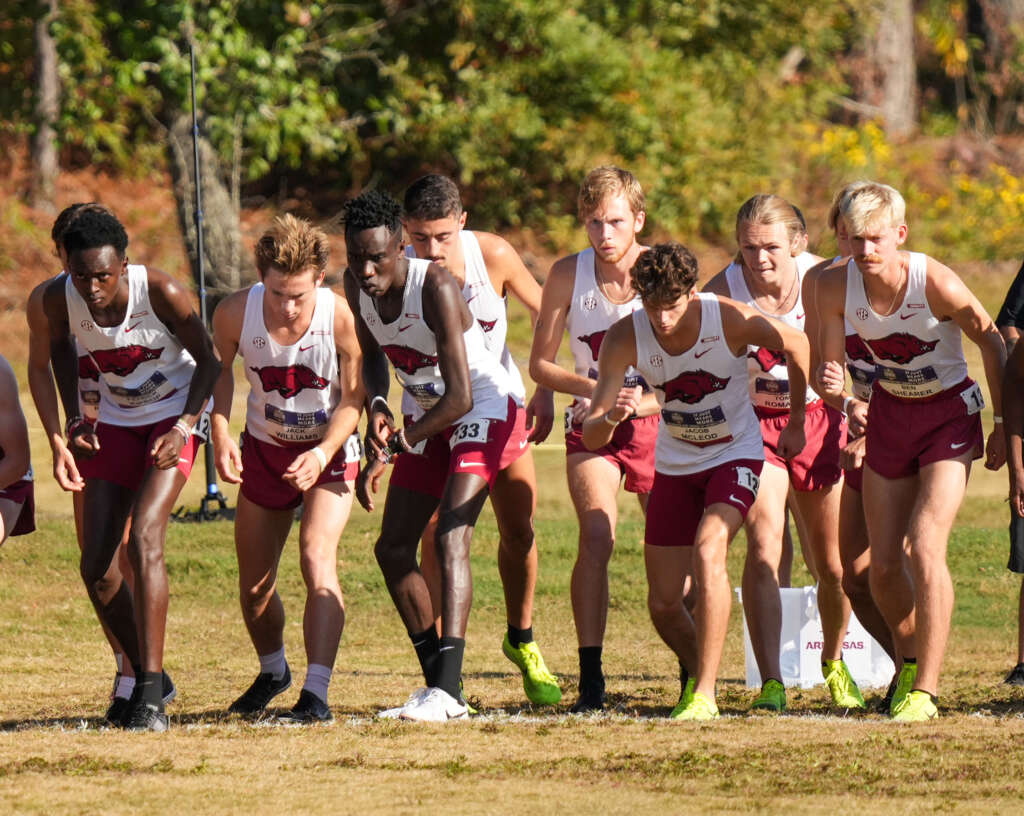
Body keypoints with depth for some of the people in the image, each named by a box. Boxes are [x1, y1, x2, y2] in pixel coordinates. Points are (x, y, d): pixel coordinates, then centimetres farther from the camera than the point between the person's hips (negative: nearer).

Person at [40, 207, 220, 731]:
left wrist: (183, 427, -23)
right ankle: (144, 676, 19)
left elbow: (207, 360, -12)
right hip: (117, 422, 5)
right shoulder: (59, 299, -16)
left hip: (174, 416, -5)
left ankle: (151, 693, -25)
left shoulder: (161, 293, -27)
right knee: (95, 567, -1)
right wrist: (73, 420, 0)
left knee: (144, 538, -25)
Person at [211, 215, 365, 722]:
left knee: (317, 559, -24)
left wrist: (323, 453, -31)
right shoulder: (236, 313, -21)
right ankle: (272, 672, 40)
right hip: (264, 448, 3)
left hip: (329, 450, -3)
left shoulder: (339, 315, -28)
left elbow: (353, 397, -17)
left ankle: (316, 694, -25)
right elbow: (219, 371, 0)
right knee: (253, 582, 11)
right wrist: (220, 436, -13)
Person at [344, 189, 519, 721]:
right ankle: (439, 686, 15)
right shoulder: (356, 284, -9)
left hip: (484, 406, -8)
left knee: (450, 537, -25)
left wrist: (386, 453, -26)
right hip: (428, 415, 8)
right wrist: (376, 405, -8)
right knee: (393, 548, 5)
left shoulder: (435, 287, -31)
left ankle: (446, 687, -34)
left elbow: (460, 397, -32)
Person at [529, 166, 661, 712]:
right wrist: (593, 389, -16)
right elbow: (540, 364, 0)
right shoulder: (568, 276, -7)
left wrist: (645, 401, -25)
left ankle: (692, 671, 21)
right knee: (596, 538, -19)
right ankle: (590, 677, -19)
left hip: (656, 422, 0)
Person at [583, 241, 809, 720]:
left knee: (707, 553, -29)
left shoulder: (732, 321, -24)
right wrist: (612, 416, -43)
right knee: (663, 606, 2)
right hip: (675, 465, 3)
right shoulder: (625, 338, -19)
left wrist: (796, 424, 6)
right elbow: (591, 437, -20)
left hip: (735, 456, -3)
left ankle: (705, 694, -26)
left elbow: (798, 347, -3)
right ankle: (697, 673, 33)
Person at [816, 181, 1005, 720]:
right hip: (889, 414, 4)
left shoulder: (935, 283, -26)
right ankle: (909, 663, 32)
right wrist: (834, 385, -31)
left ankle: (925, 691, -15)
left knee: (925, 547, -20)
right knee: (882, 564, 4)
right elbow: (829, 362, -6)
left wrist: (1004, 425, -7)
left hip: (949, 413, -4)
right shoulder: (836, 286, -16)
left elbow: (991, 342, -11)